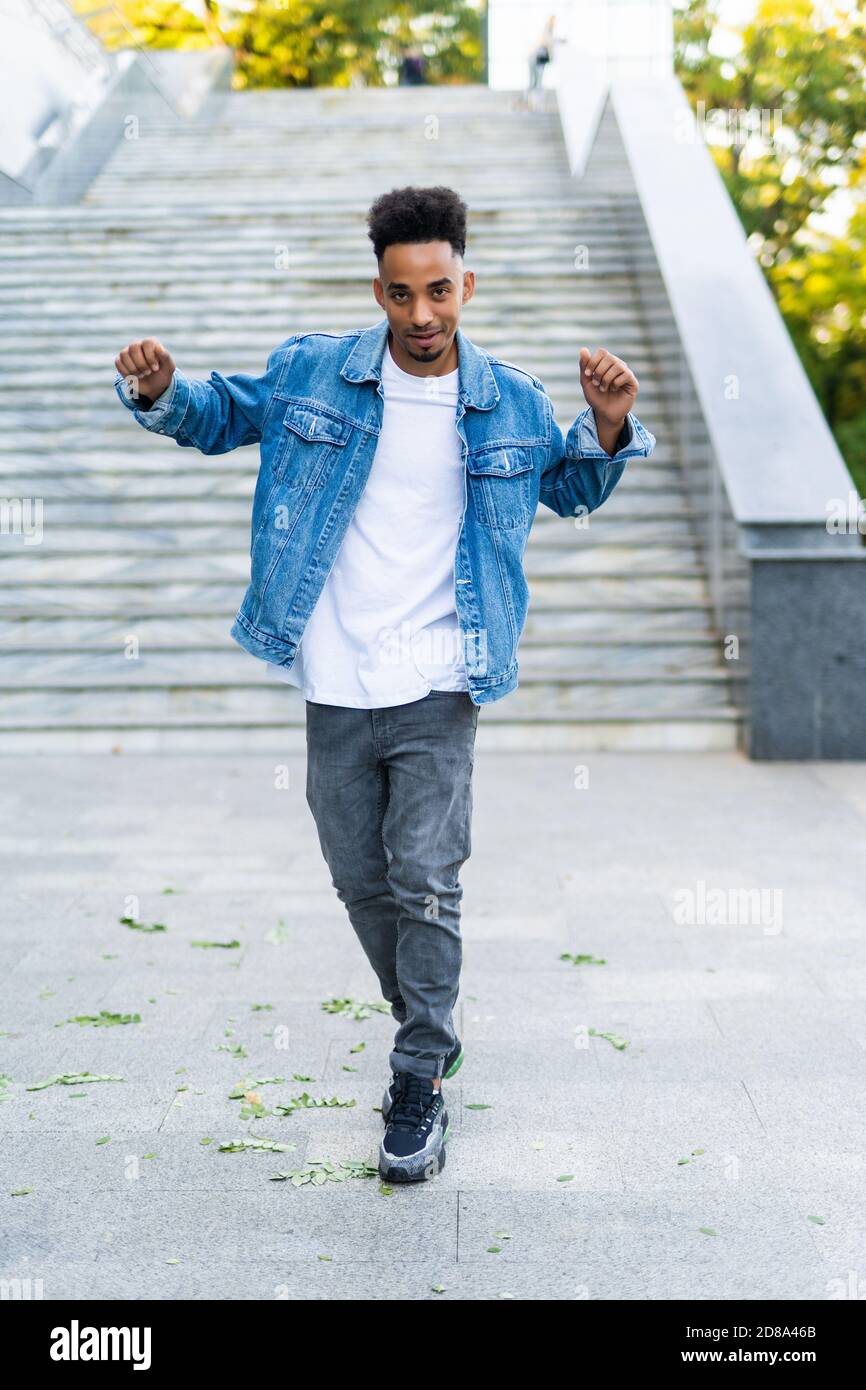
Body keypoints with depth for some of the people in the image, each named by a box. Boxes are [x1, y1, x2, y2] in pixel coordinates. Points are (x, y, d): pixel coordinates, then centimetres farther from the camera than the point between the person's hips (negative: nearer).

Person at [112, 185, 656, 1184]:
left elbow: (569, 489, 19)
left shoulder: (512, 403, 1)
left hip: (436, 692, -2)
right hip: (334, 689, 2)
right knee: (362, 884, 13)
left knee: (426, 888, -6)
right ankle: (429, 1034, 35)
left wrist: (608, 428, -1)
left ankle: (419, 1081, 8)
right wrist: (160, 391, -7)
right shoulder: (311, 372, -1)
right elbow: (221, 416, 14)